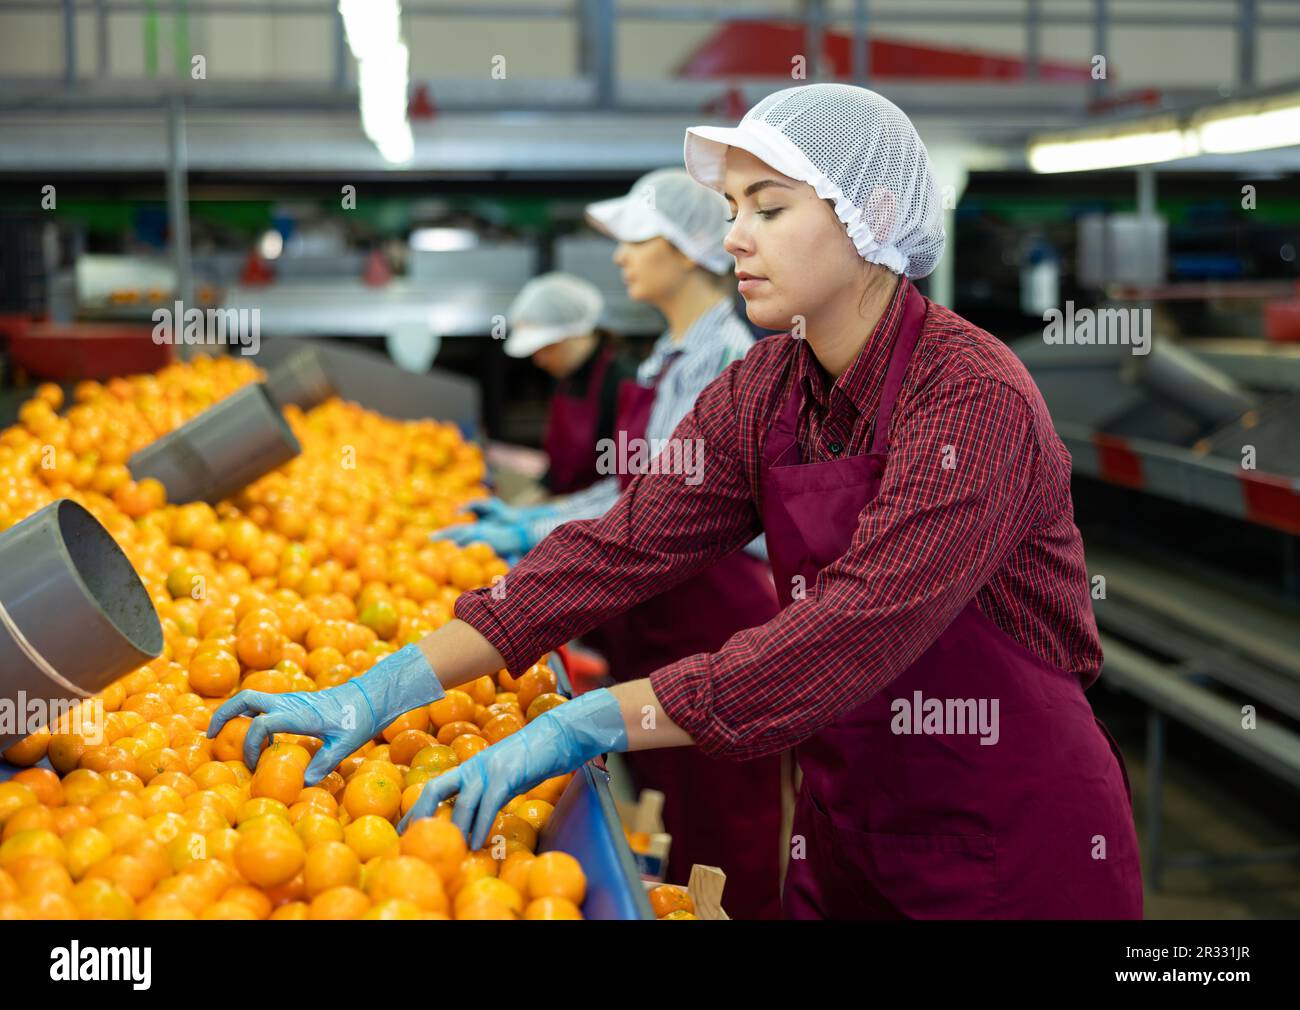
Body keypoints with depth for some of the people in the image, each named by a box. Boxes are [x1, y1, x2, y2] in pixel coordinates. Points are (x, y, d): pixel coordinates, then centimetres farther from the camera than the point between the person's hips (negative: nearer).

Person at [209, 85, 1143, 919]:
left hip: (1016, 847, -6)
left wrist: (582, 726, -33)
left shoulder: (977, 401, -23)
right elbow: (623, 549, -8)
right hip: (847, 819, 6)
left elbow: (851, 636, -31)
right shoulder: (760, 396, -1)